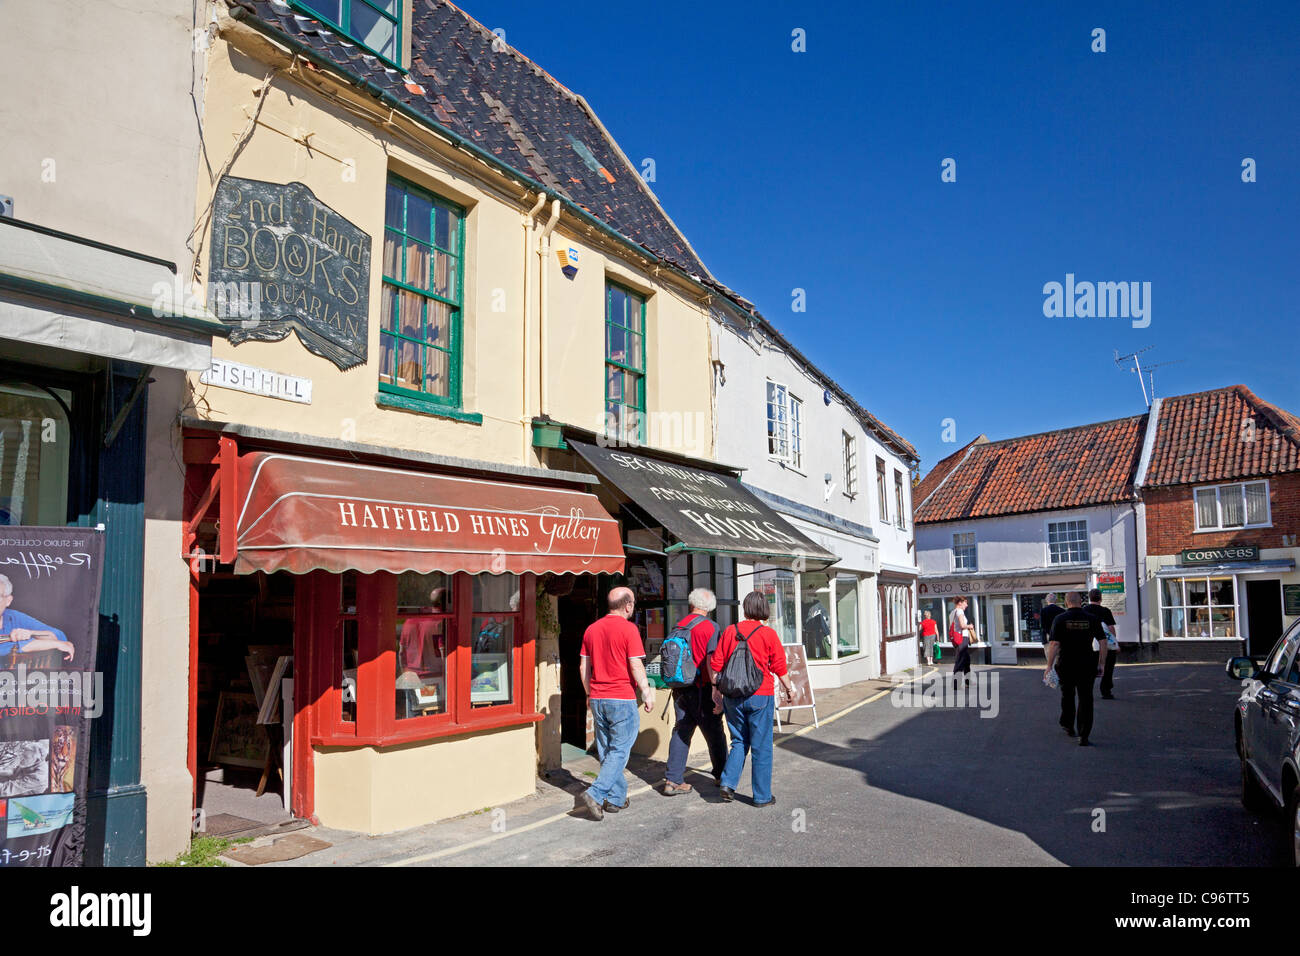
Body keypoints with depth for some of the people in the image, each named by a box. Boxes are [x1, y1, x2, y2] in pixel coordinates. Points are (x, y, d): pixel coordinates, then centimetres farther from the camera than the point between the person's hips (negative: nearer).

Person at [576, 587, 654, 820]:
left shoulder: (592, 629, 8)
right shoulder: (628, 629, -11)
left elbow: (584, 667, 13)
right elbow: (636, 666, -13)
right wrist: (647, 693, -5)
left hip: (597, 698, 6)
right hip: (622, 698, -6)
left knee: (606, 751, 14)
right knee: (619, 751, -1)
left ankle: (616, 798, 20)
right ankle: (594, 794, -12)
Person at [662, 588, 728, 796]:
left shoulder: (679, 626, 6)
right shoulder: (710, 627, -10)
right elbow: (712, 661, -16)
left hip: (680, 688, 5)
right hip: (702, 689, -5)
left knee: (681, 732, 8)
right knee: (714, 733, 10)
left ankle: (673, 780, 4)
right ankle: (721, 776, 23)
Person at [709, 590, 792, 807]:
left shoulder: (730, 631, 2)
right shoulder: (768, 634, -6)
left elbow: (716, 663, 3)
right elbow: (779, 667, -2)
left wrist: (716, 688, 15)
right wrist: (789, 689, 13)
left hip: (733, 697, 3)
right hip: (761, 696, -3)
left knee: (739, 741, 18)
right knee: (761, 747, 7)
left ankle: (728, 782, 4)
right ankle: (762, 796, 13)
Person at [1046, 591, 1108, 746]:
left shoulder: (1060, 619, -6)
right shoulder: (1092, 619, 0)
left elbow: (1054, 644, -12)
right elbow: (1103, 642, -2)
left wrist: (1049, 666, -10)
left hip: (1066, 665, 0)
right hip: (1087, 665, 0)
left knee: (1067, 696, 20)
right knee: (1085, 700, 4)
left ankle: (1068, 727, 32)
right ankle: (1083, 736, -3)